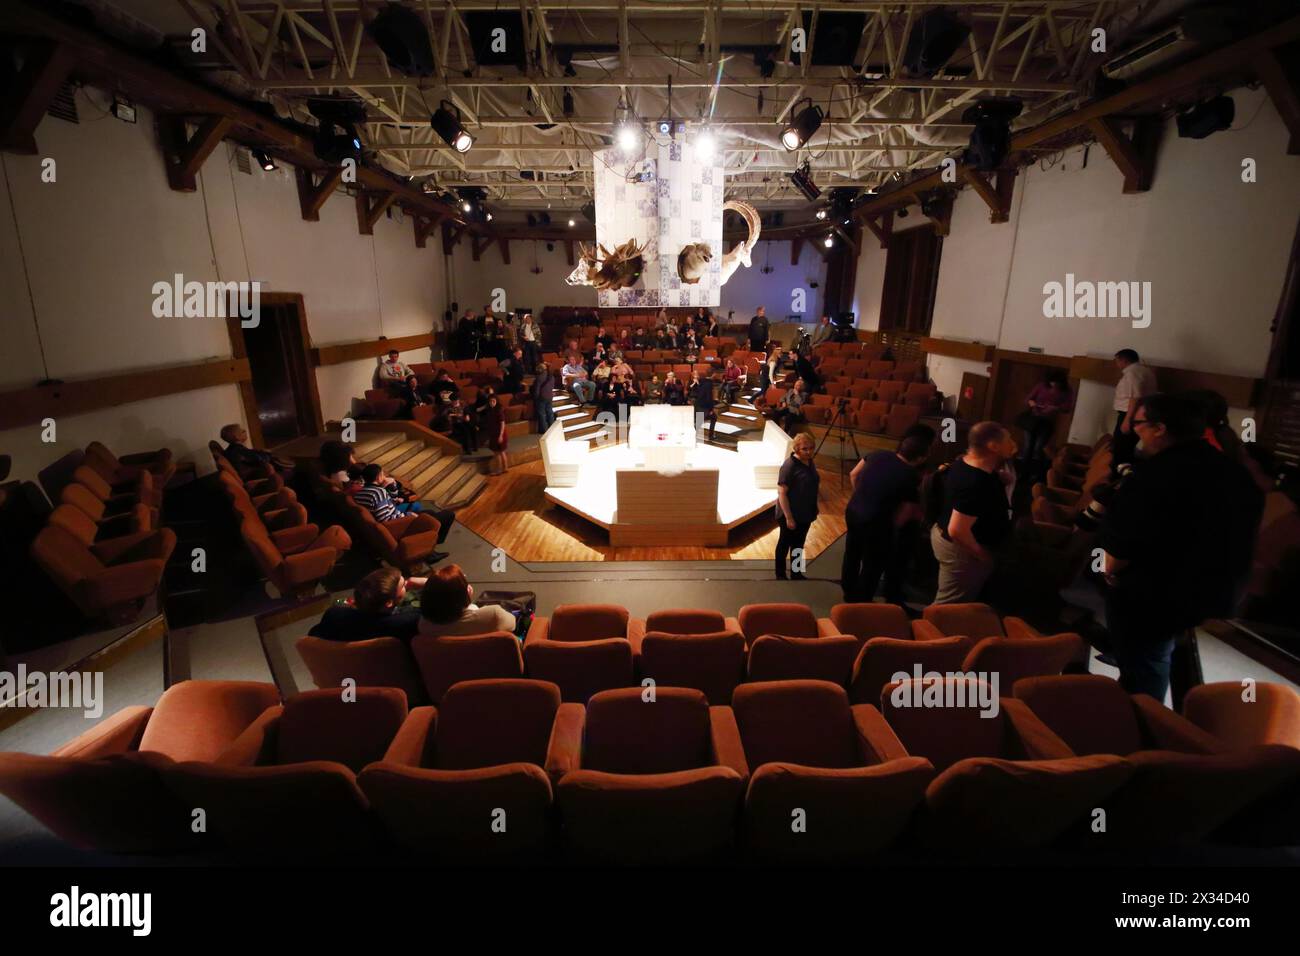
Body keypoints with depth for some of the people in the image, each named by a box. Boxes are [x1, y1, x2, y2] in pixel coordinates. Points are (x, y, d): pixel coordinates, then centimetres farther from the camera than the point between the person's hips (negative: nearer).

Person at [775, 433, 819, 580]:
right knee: (784, 544, 12)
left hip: (805, 513, 7)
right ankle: (780, 574, 29)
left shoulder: (810, 462, 1)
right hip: (791, 514, -7)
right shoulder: (789, 466, -23)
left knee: (798, 545, 20)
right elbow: (781, 493, -23)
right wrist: (789, 517, -23)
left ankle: (796, 572, 36)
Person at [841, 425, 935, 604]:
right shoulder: (911, 478, -16)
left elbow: (853, 475, 10)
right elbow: (900, 519, -11)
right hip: (875, 522, -6)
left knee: (852, 554, 25)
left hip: (852, 511, 6)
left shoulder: (878, 455, -3)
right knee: (872, 565, 16)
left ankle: (849, 593, 46)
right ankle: (862, 602, 32)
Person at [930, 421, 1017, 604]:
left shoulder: (965, 462, -2)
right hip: (961, 549, -10)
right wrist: (981, 554, -19)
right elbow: (957, 530, -35)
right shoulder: (977, 484, -33)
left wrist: (1006, 461, -2)